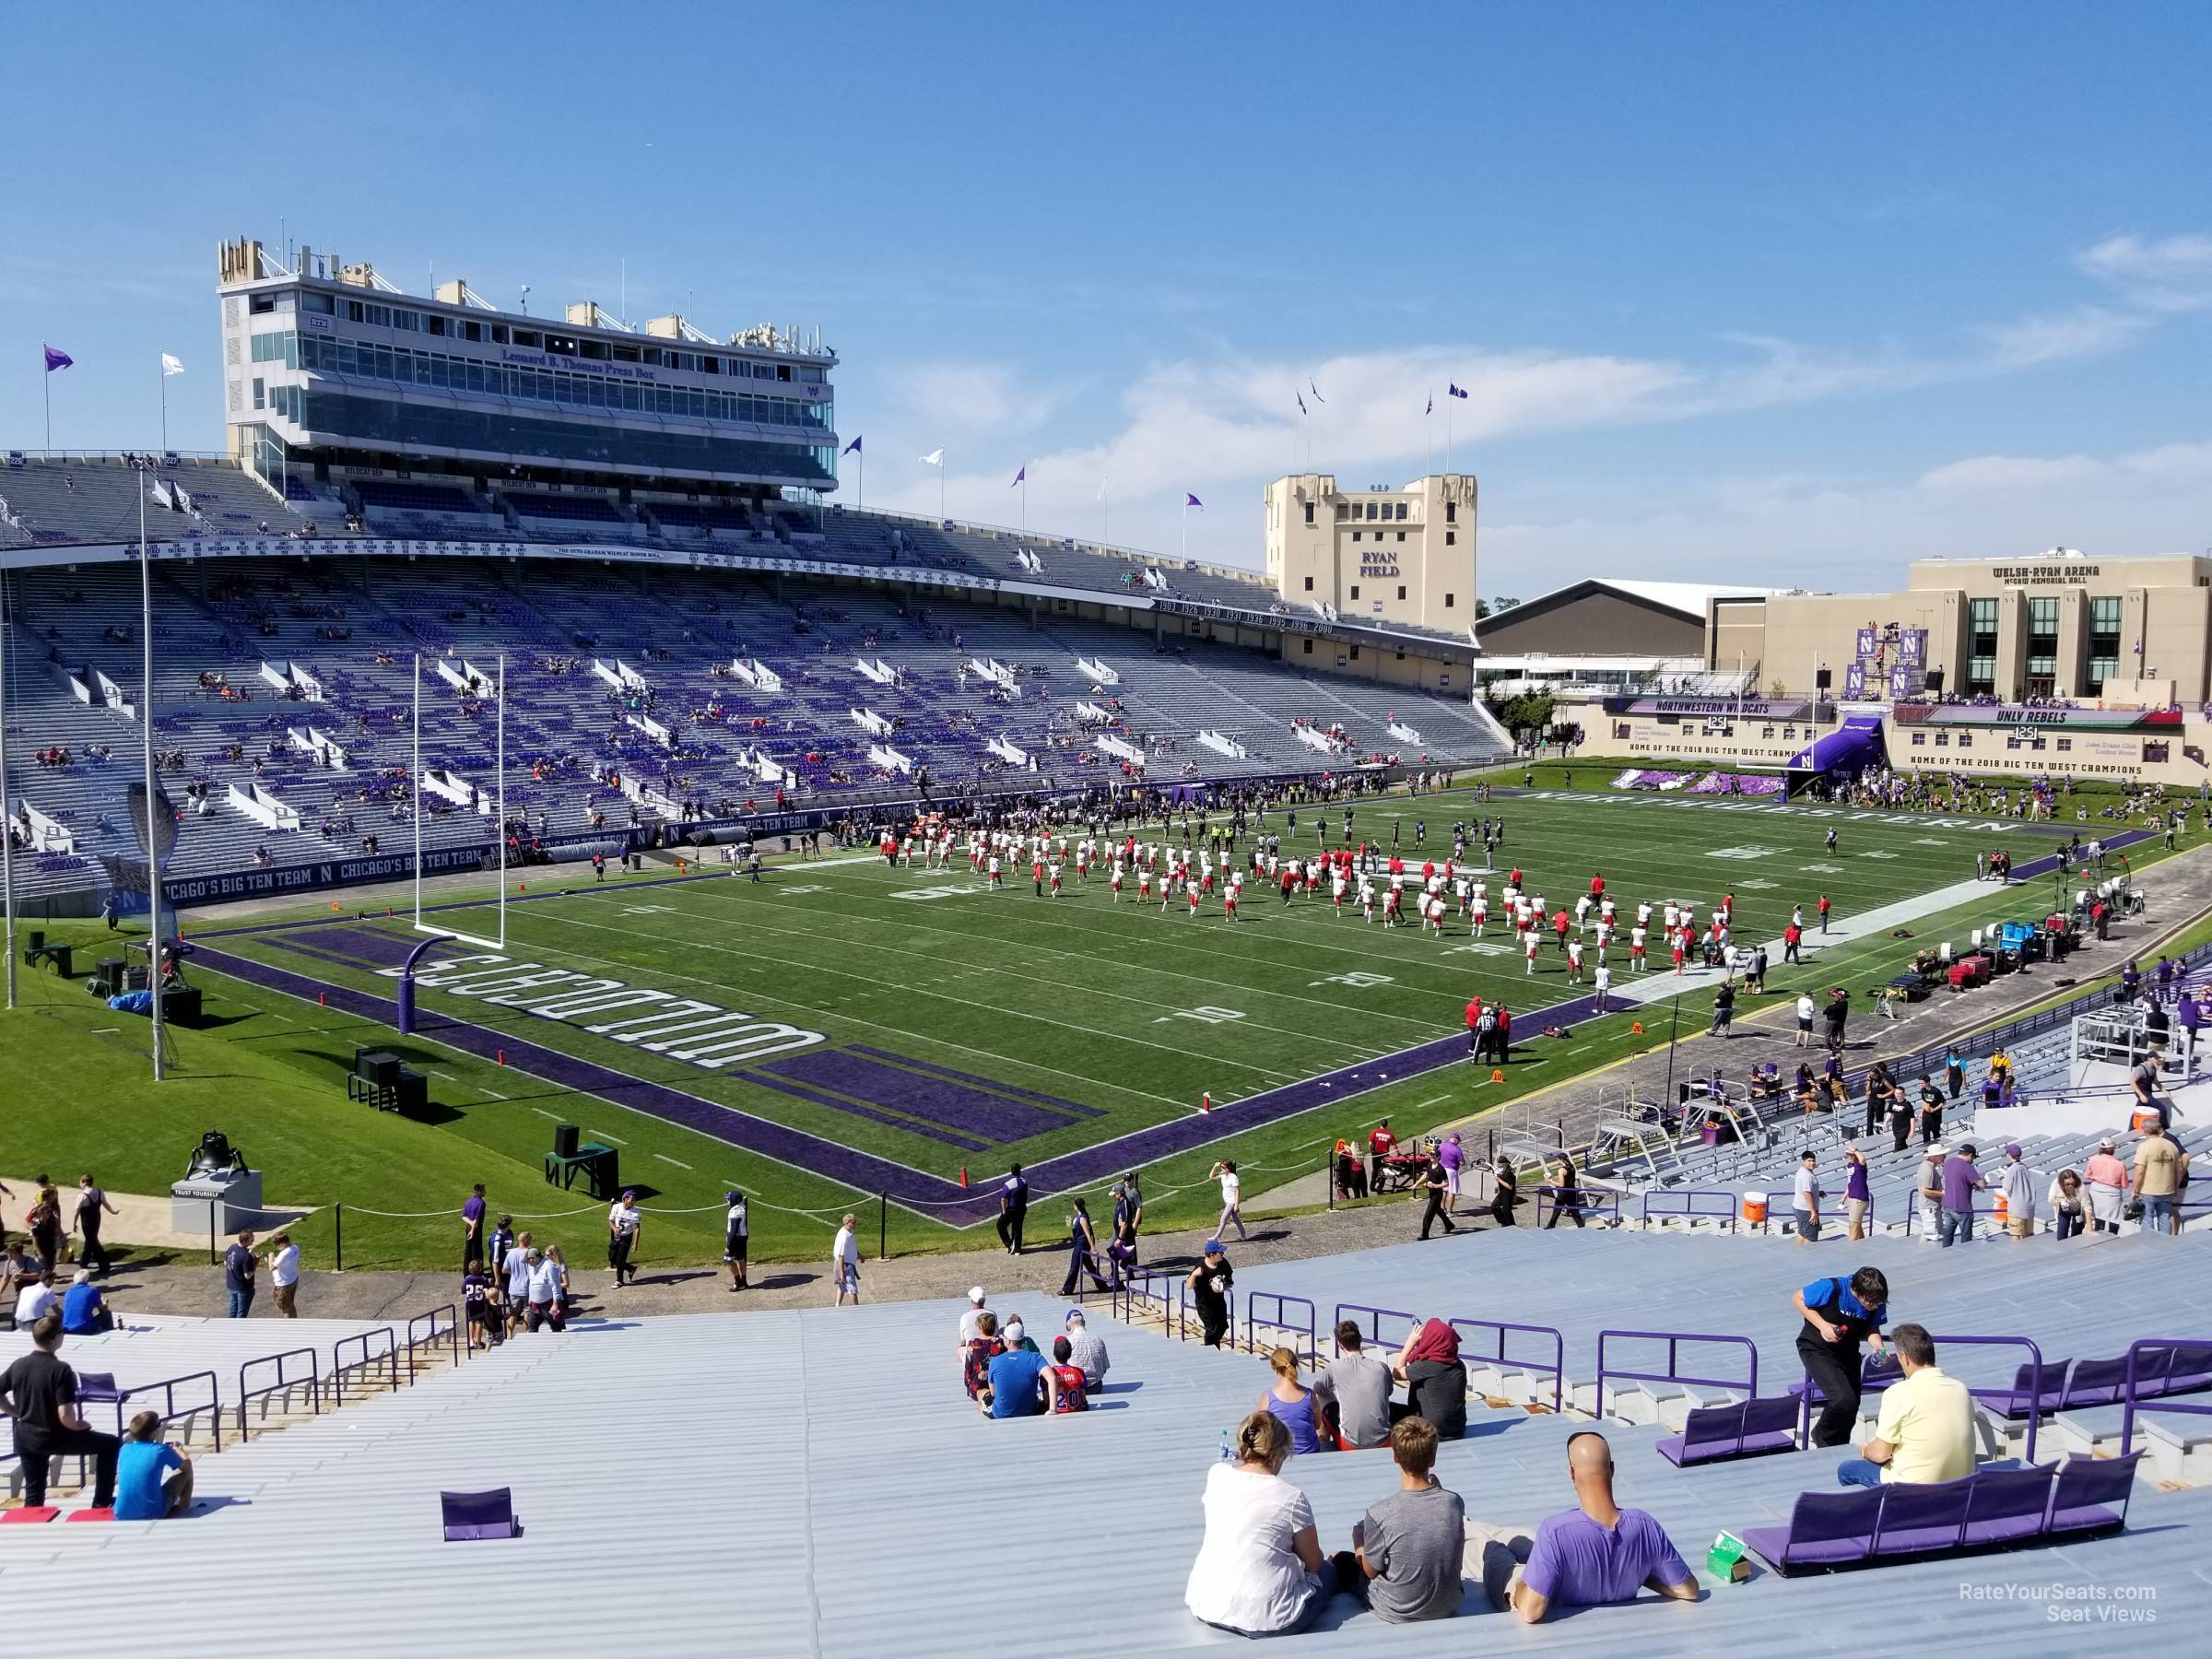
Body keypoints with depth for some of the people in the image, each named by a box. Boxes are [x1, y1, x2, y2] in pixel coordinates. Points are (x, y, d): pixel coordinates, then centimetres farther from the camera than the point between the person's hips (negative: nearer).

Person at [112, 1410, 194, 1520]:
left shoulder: (124, 1449, 6)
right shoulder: (161, 1449, -7)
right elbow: (186, 1465, 9)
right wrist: (176, 1449, 30)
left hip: (122, 1516, 4)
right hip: (153, 1514, -4)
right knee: (186, 1470, 15)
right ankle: (184, 1505, 26)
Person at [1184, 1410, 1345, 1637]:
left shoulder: (1217, 1475, -3)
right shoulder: (1291, 1498, -15)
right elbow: (1314, 1562, 1)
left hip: (1206, 1609, 3)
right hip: (1264, 1621, -3)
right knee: (1328, 1570, 25)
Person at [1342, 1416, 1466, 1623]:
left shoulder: (1379, 1514, -28)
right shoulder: (1454, 1502, -17)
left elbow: (1371, 1571, -11)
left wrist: (1360, 1552, 10)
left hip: (1398, 1615, -4)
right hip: (1448, 1608, 4)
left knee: (1340, 1561, 22)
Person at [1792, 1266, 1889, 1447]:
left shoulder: (1877, 1303, -12)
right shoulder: (1832, 1289, -26)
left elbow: (1872, 1328, 3)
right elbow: (1798, 1299, -13)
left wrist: (1878, 1347, -19)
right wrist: (1822, 1325, -23)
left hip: (1848, 1352, 6)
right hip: (1817, 1349, -6)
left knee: (1850, 1412, 9)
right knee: (1844, 1399, -23)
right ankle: (1823, 1437, 6)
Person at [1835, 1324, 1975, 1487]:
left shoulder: (1899, 1393, -18)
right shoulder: (1961, 1388, -2)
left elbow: (1880, 1454, -13)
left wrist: (1865, 1450, 11)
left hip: (1915, 1489, -6)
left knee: (1845, 1469, 15)